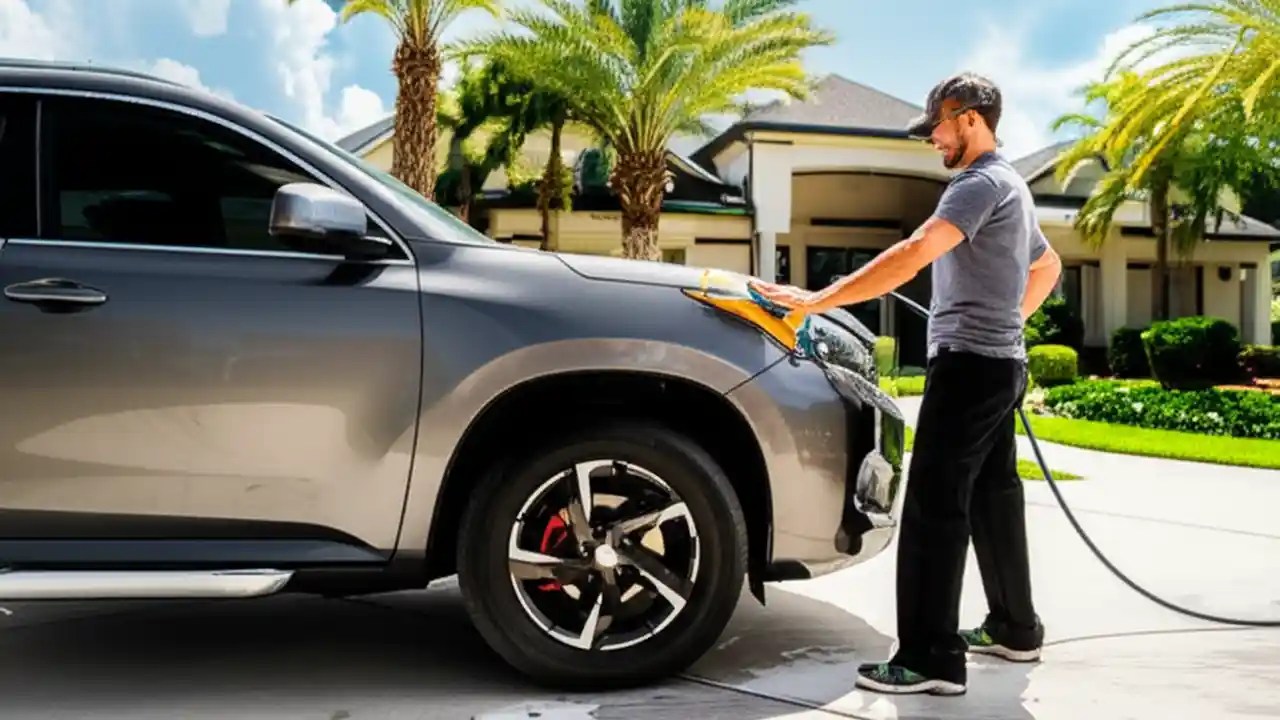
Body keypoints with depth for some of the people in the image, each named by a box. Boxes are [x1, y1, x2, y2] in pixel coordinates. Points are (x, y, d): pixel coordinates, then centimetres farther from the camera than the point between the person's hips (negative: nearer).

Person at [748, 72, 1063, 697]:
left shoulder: (981, 183, -13)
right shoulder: (1011, 187, 20)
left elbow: (912, 256, -28)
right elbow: (1047, 268, 35)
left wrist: (817, 301, -30)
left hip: (969, 362, -11)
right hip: (997, 362, 11)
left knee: (934, 504, -12)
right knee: (992, 496, 16)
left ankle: (931, 658, -11)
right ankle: (1014, 627, 27)